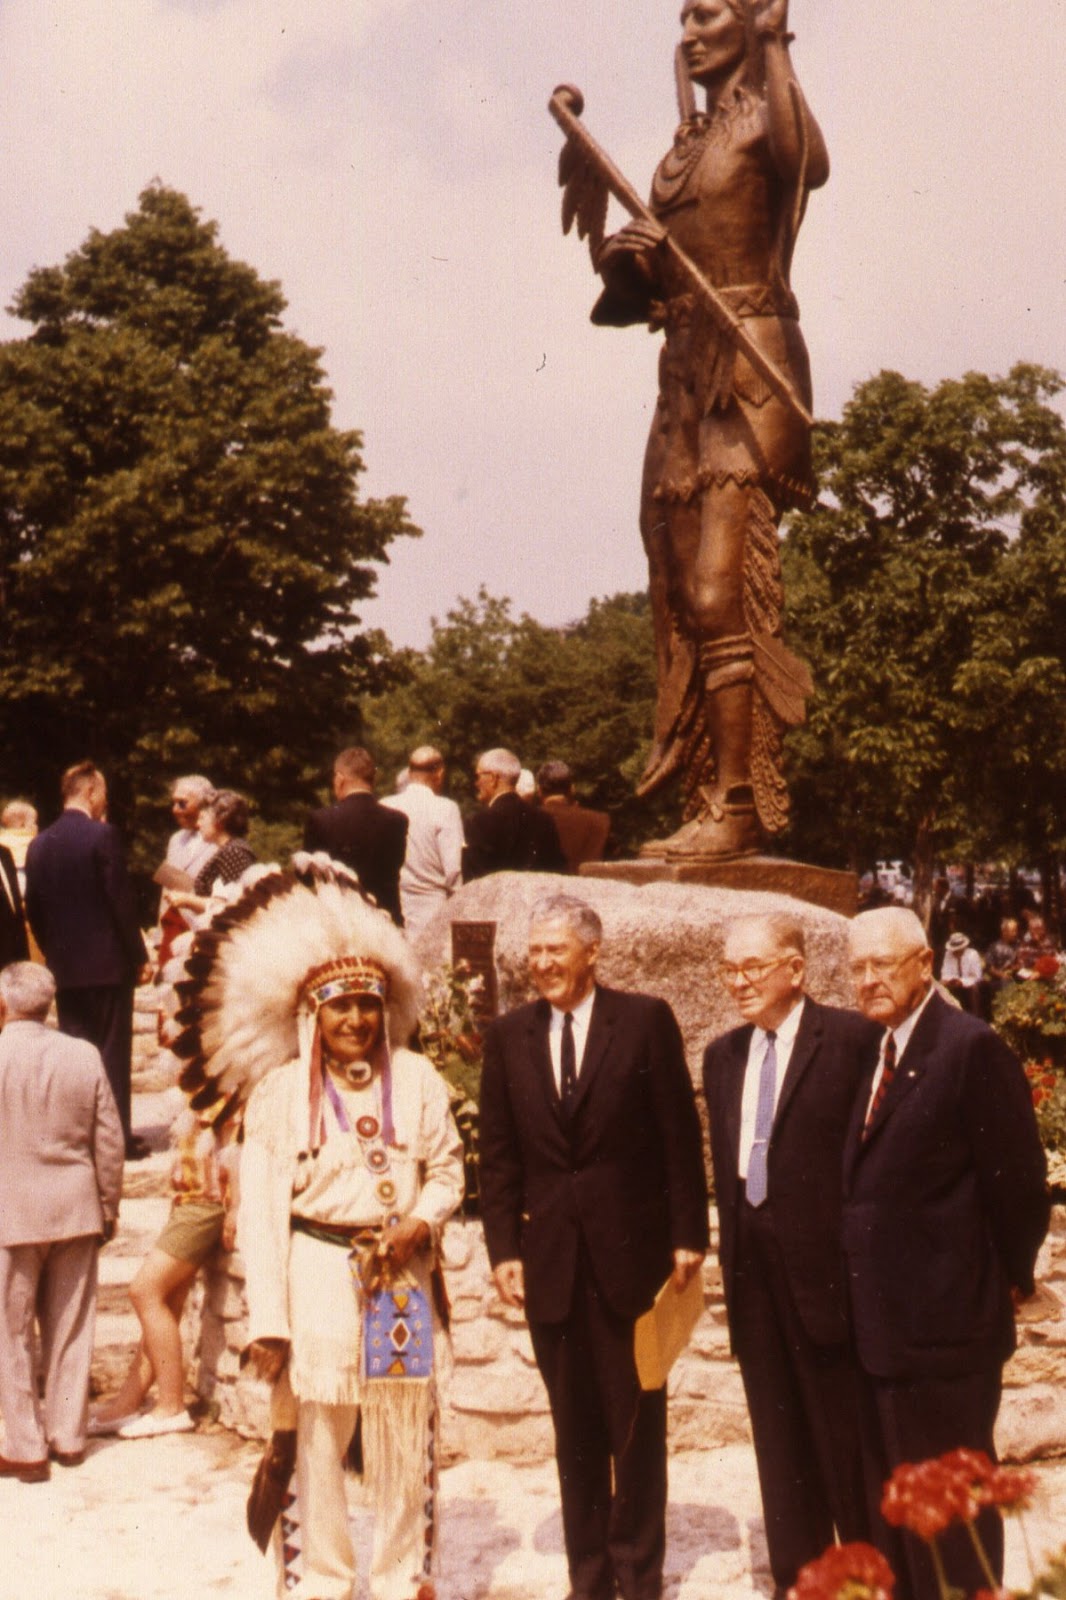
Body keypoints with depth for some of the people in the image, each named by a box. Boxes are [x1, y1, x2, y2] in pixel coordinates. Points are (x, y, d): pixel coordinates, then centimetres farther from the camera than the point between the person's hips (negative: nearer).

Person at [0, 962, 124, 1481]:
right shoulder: (84, 1055, -3)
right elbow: (109, 1141, 1)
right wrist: (109, 1206, 13)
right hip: (75, 1210, 4)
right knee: (71, 1330, 14)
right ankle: (68, 1438, 23)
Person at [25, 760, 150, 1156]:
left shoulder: (39, 845, 6)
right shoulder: (102, 835, -11)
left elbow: (33, 909, 10)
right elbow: (121, 900, -13)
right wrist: (140, 956, -6)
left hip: (64, 967, 5)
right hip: (108, 963, -5)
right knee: (113, 1050, 2)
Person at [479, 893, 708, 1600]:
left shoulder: (645, 1020, -2)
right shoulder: (509, 1036, 7)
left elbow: (681, 1136, -2)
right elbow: (499, 1155, 8)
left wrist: (688, 1236, -6)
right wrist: (504, 1250, 2)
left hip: (630, 1253, -2)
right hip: (550, 1261, 3)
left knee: (638, 1424, 6)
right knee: (574, 1431, 10)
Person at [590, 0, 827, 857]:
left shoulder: (765, 116, 2)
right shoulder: (684, 146, 22)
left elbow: (811, 166, -24)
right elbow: (635, 296, 21)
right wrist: (620, 257, -2)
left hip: (750, 374, -8)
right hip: (685, 376, 8)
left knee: (719, 595, -16)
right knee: (683, 602, 2)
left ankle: (737, 807, -15)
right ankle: (705, 802, 4)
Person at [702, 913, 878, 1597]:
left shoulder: (854, 1038, -8)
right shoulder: (723, 1055, 13)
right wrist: (730, 1251, 12)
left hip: (827, 1262, -6)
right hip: (755, 1268, 6)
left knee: (846, 1435, 3)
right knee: (779, 1438, 14)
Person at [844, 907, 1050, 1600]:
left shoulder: (970, 1046, -15)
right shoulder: (876, 1051, 11)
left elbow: (1019, 1181, -16)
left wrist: (1011, 1277, -6)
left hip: (945, 1323, -8)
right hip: (881, 1323, 9)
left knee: (949, 1508, 3)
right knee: (892, 1499, 19)